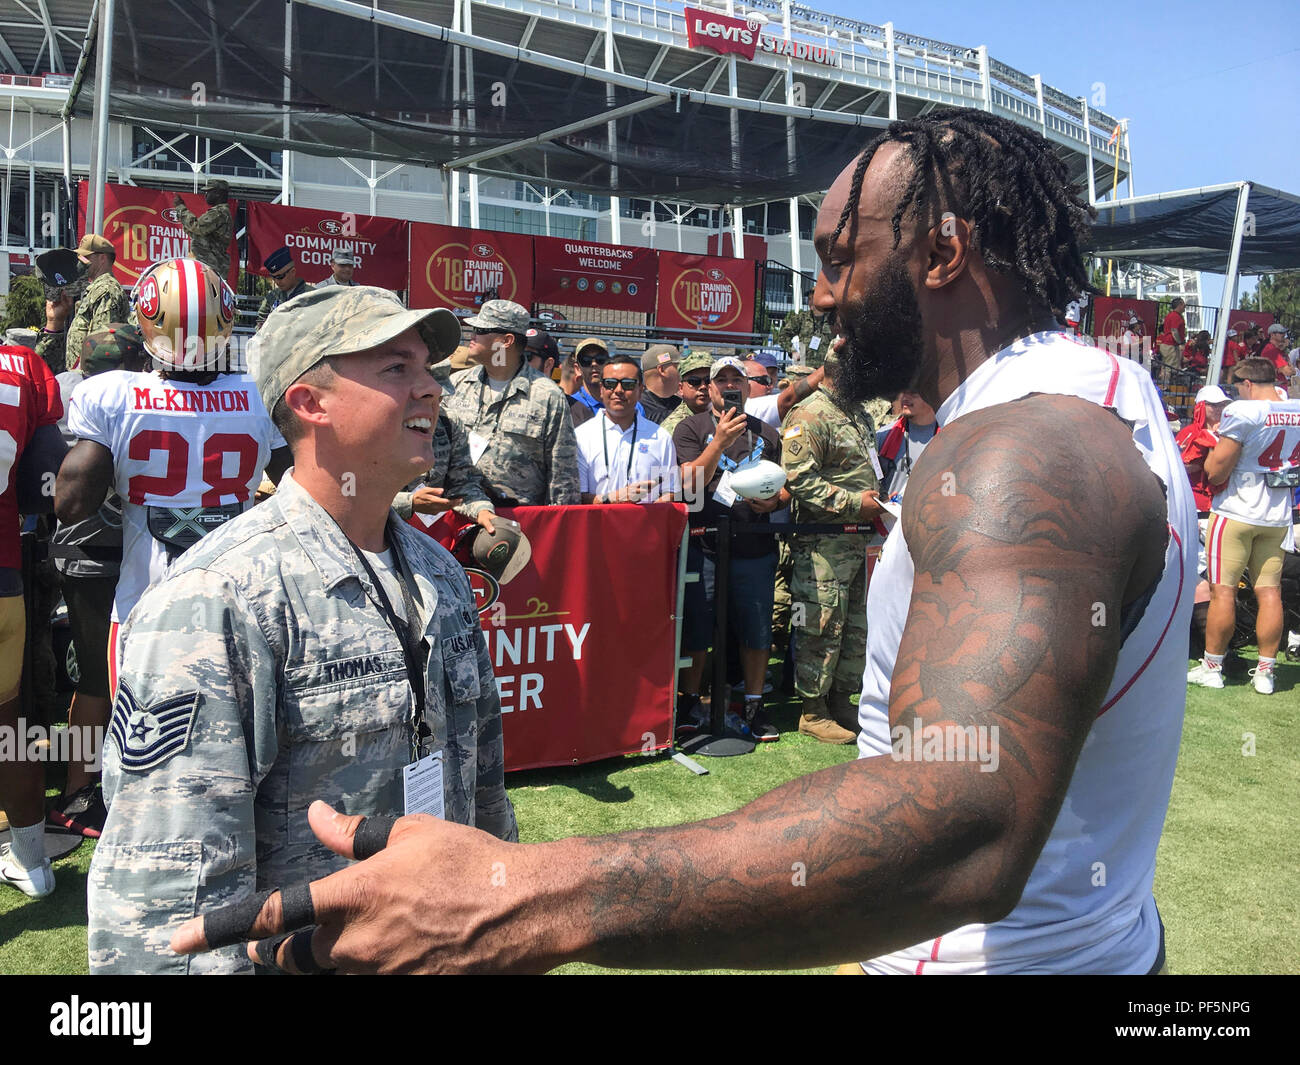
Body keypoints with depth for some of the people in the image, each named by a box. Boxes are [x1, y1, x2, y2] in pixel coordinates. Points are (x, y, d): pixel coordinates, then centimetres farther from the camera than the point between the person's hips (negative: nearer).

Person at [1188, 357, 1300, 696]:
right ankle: (1265, 671, 14)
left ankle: (1211, 667, 7)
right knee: (1269, 592, 8)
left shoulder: (1243, 413, -15)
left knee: (1223, 589, 0)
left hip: (1236, 513, -6)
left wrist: (1220, 439, 2)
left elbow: (1215, 472, -14)